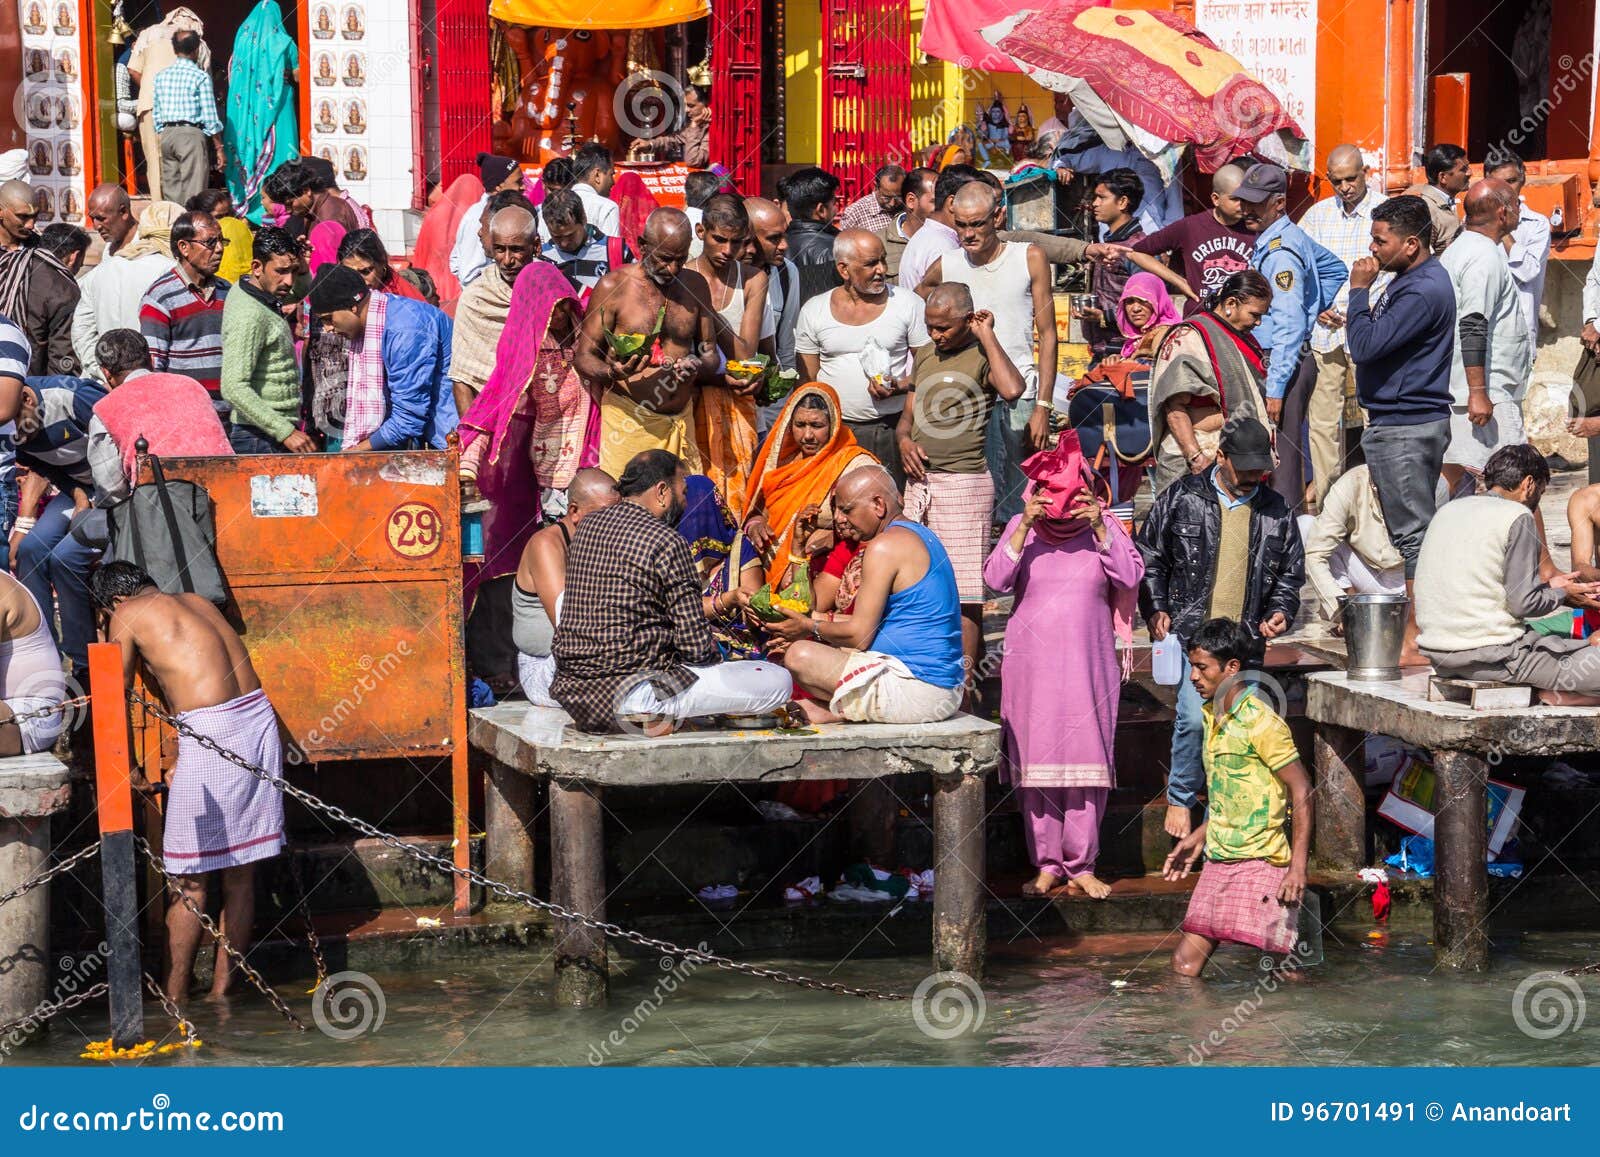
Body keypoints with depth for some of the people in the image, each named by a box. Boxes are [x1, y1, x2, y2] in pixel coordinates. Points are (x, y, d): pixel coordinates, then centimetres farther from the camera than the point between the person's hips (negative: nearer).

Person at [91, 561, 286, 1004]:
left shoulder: (126, 616, 4)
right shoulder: (197, 602, 23)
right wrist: (183, 765, 30)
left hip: (211, 734, -7)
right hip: (260, 718, 7)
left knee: (190, 880, 2)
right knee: (240, 871, 13)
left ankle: (174, 998, 8)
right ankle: (223, 989, 21)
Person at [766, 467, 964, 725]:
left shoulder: (884, 546, -14)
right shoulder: (920, 535, 17)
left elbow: (859, 635, -13)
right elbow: (873, 625, 20)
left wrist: (811, 628, 4)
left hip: (916, 692, -11)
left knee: (799, 656, -18)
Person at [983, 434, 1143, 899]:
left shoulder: (1105, 527, 3)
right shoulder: (1021, 527, 2)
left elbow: (1130, 577, -9)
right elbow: (996, 579, -10)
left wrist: (1101, 529, -17)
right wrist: (1025, 527, -18)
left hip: (1088, 664, 0)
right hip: (1031, 664, 0)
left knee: (1088, 762, -2)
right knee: (1035, 764, 1)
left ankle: (1080, 865, 6)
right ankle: (1046, 863, 9)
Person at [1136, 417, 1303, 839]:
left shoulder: (1275, 510, 11)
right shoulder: (1182, 497, 2)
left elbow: (1291, 572, 20)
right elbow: (1149, 558, 8)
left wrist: (1281, 612, 3)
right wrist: (1156, 609, -3)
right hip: (1191, 632, -3)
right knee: (1195, 717, -17)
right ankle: (1179, 800, 3)